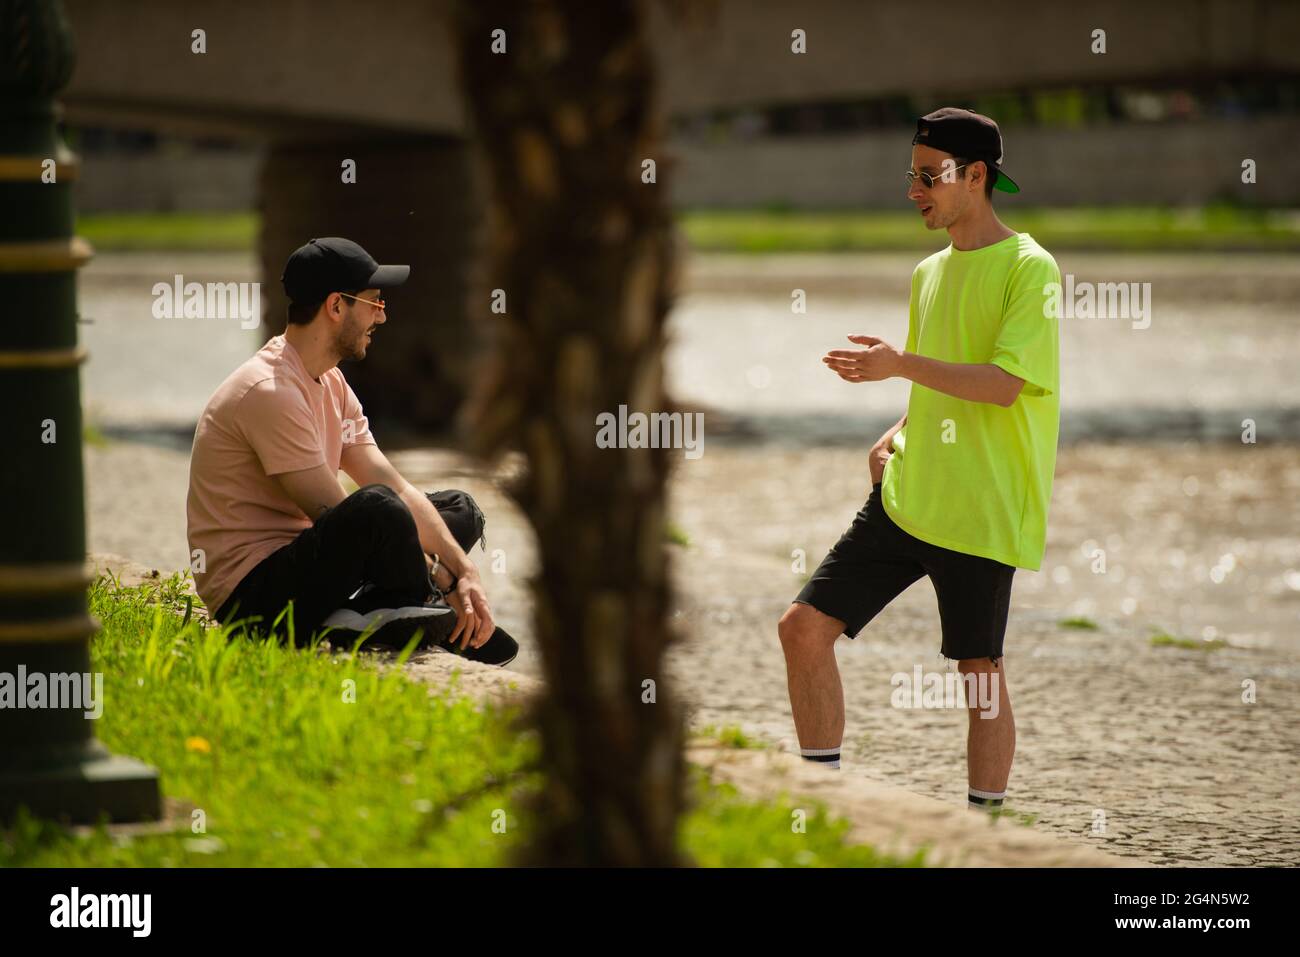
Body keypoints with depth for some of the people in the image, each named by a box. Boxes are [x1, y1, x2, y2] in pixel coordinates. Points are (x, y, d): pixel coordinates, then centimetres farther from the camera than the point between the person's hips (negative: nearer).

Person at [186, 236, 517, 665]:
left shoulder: (331, 384, 12)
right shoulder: (270, 392, -20)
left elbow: (396, 486, 7)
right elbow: (342, 519, -21)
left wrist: (464, 573, -5)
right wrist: (446, 581, -16)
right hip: (252, 594, -11)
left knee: (460, 510, 17)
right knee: (377, 507, -35)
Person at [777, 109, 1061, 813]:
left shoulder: (1028, 267, -8)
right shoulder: (929, 273, 15)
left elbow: (1003, 384, -19)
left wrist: (900, 364, -25)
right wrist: (896, 436, 7)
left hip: (982, 510, -7)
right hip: (905, 494, 7)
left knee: (981, 674, -1)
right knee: (804, 626, 0)